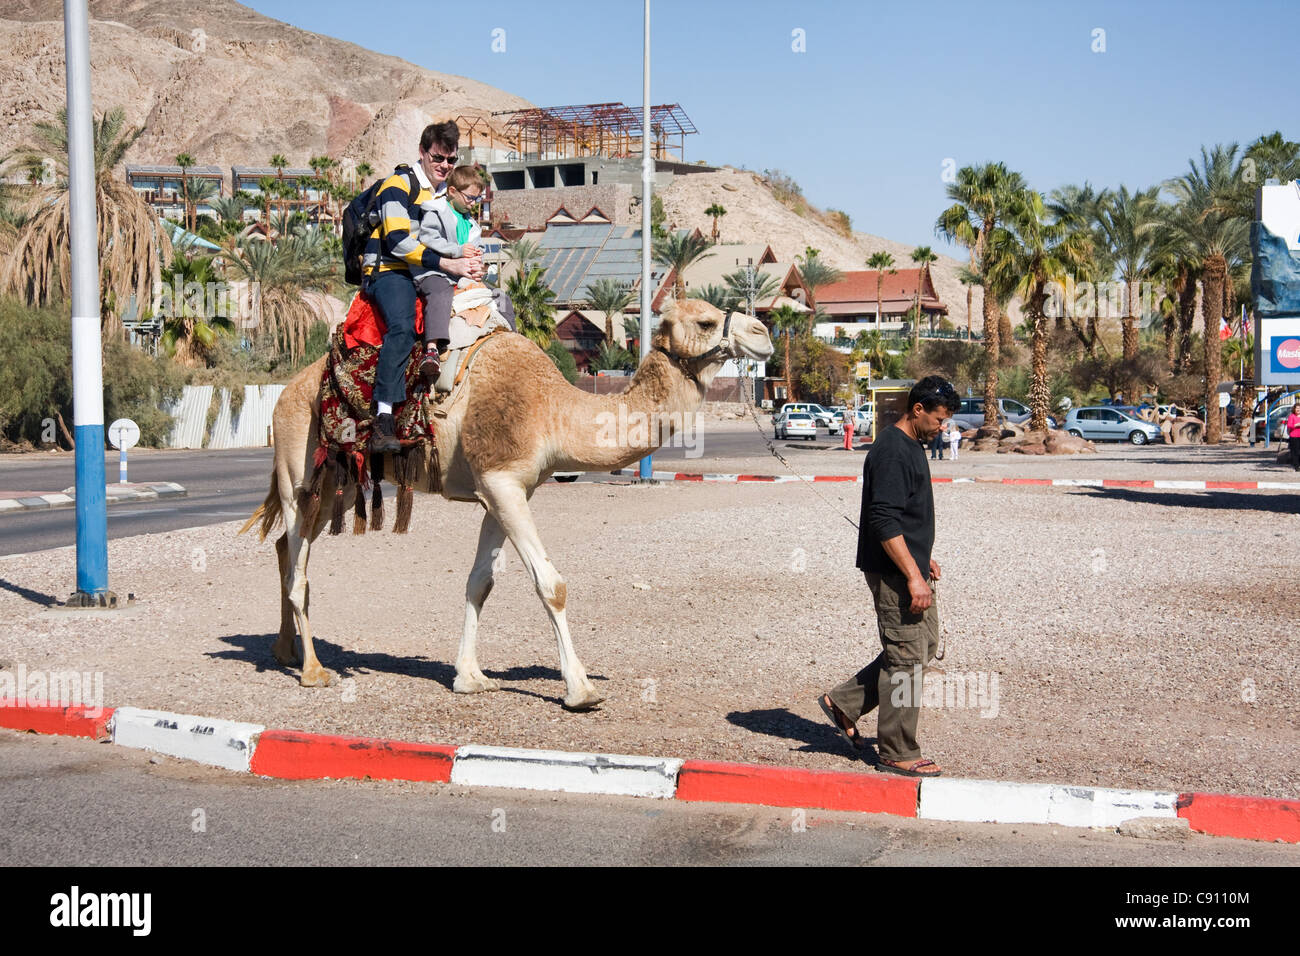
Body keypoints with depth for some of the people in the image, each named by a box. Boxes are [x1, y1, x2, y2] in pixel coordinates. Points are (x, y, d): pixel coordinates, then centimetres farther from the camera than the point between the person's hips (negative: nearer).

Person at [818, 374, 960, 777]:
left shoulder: (912, 446, 14)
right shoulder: (891, 452, -18)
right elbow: (884, 522, -24)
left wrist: (924, 559, 24)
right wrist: (913, 576, -26)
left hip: (911, 568, 10)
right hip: (893, 573, -10)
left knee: (925, 645, 15)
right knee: (905, 657, -4)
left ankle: (844, 703, 21)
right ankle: (898, 754, 5)